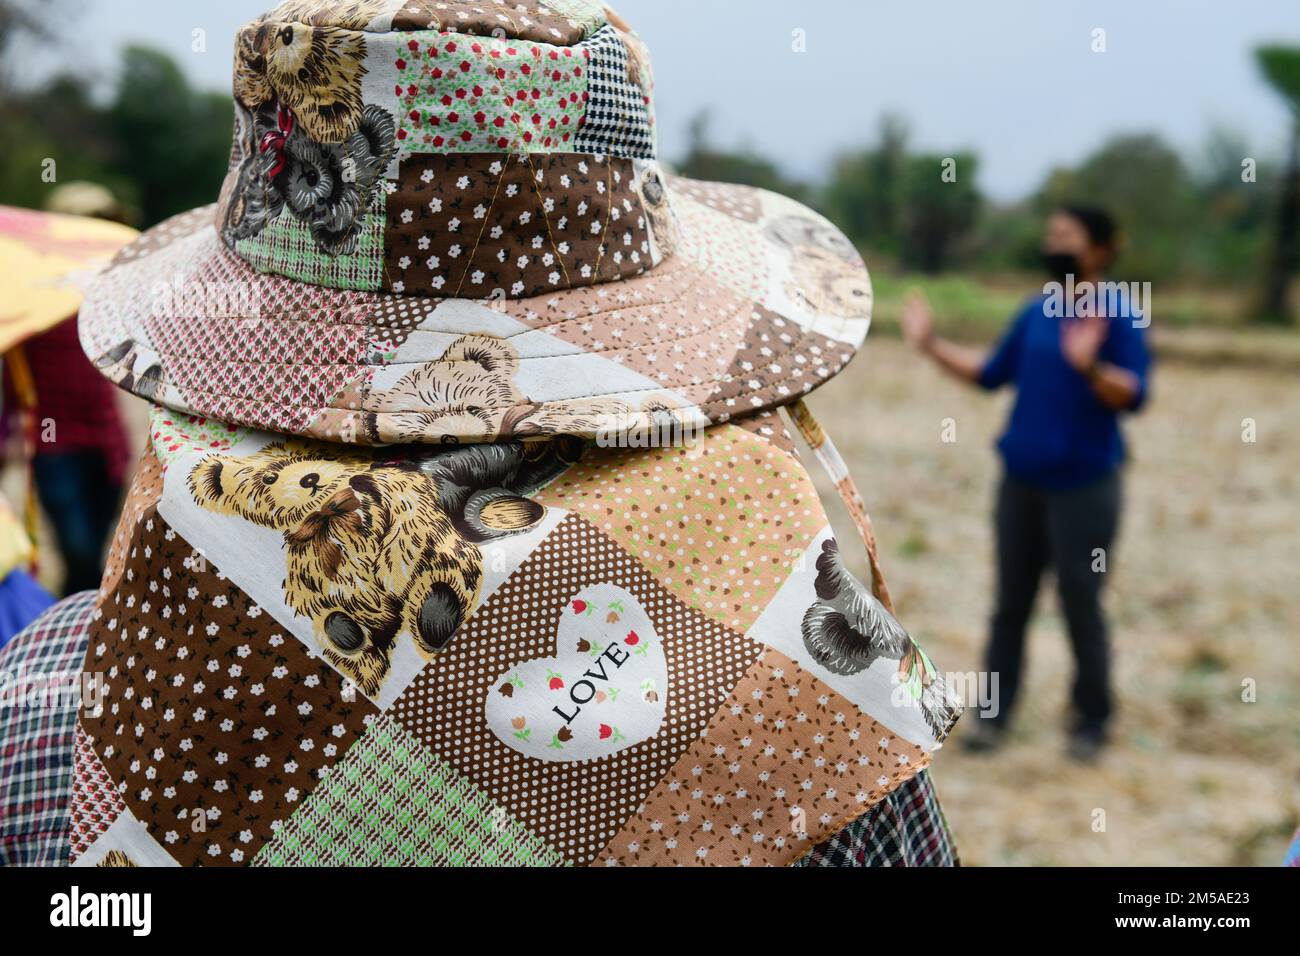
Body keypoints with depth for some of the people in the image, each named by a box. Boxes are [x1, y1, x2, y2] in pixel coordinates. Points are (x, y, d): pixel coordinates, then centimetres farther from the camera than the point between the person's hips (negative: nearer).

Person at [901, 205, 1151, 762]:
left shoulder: (1121, 315, -8)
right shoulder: (1036, 312, 9)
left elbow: (1134, 395, -17)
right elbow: (992, 373, 18)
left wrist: (1089, 366, -34)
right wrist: (931, 345, 12)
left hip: (1084, 484, -5)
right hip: (1022, 479, 6)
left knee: (1081, 605, 1)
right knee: (1011, 601, 10)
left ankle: (1091, 722, 16)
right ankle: (995, 713, 18)